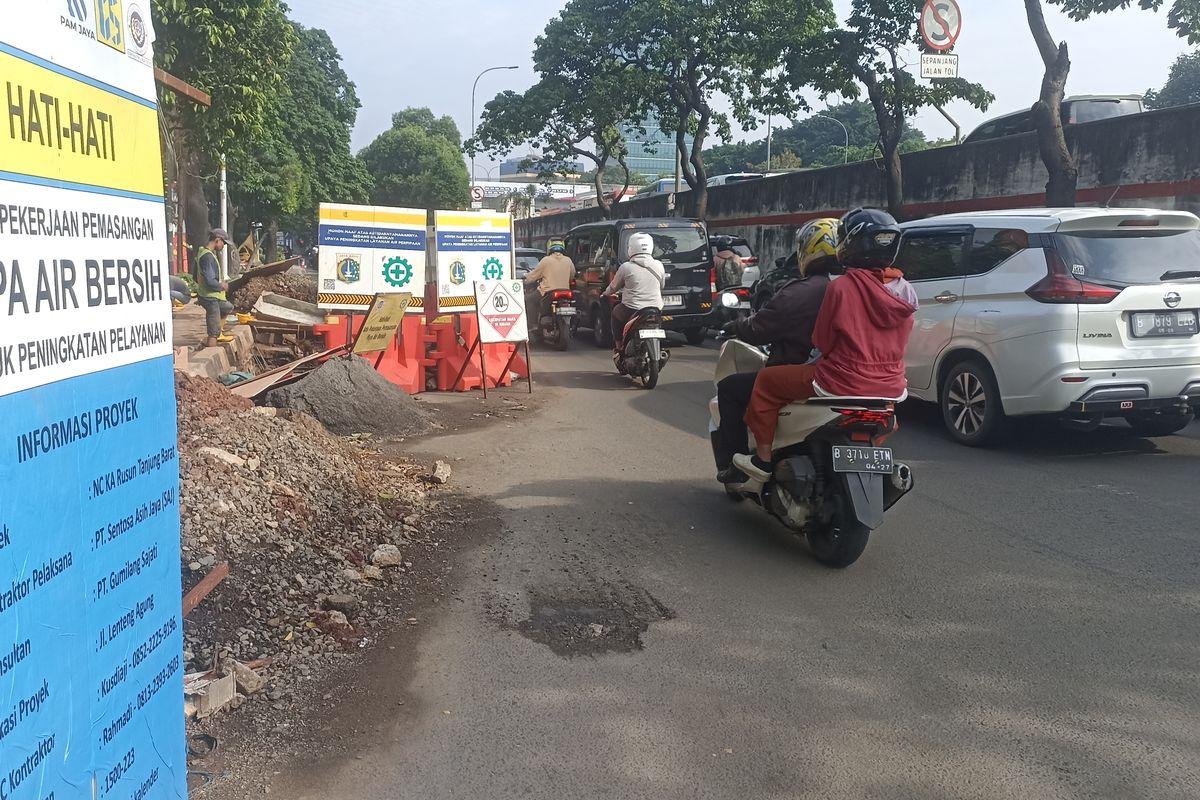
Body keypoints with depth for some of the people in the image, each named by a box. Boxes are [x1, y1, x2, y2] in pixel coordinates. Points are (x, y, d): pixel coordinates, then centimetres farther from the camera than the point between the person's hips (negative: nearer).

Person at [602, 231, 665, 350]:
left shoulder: (626, 267, -7)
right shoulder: (659, 266, 2)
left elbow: (614, 287, 7)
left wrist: (606, 293, 30)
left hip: (632, 311, -3)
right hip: (656, 311, 4)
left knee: (616, 312, 28)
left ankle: (618, 346, 27)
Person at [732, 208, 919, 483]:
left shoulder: (842, 287, -16)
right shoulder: (905, 290, 2)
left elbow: (823, 342, -8)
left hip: (843, 383, -6)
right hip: (891, 386, 6)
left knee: (766, 381, 10)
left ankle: (763, 460, 12)